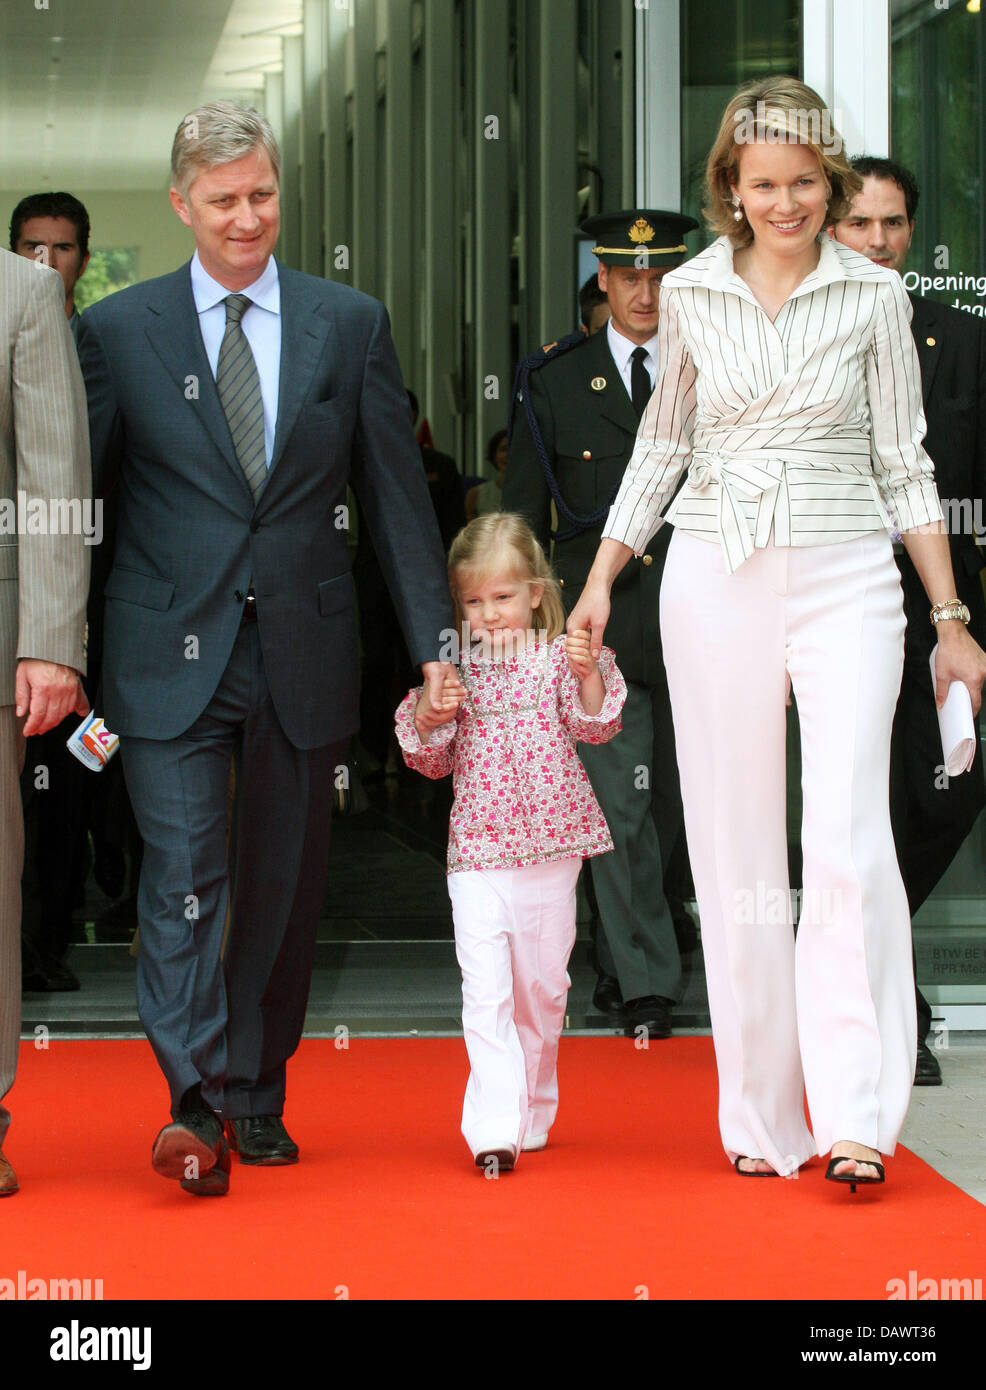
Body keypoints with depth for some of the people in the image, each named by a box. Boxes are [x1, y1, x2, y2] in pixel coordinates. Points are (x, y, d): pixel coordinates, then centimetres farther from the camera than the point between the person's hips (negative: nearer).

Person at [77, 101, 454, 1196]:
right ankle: (194, 1103, -13)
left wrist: (434, 642, 4)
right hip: (171, 653, -2)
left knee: (285, 886, 8)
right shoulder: (118, 332, 2)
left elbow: (396, 496, 8)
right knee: (183, 876, -11)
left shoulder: (351, 326, 6)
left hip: (304, 652, 2)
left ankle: (257, 1095, 21)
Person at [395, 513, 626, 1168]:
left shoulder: (558, 659, 1)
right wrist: (428, 719, -12)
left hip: (551, 850, 1)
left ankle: (532, 1112, 30)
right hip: (478, 851, -1)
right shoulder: (455, 668, 4)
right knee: (486, 989, -14)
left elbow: (597, 726, -7)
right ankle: (495, 1126, -18)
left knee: (543, 988, 13)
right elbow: (433, 760, 8)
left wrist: (588, 674, -23)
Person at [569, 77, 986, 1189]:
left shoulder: (874, 296, 2)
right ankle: (763, 1117, 9)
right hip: (716, 582, 2)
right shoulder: (689, 294, 6)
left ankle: (854, 1112, -11)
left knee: (848, 837, -15)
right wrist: (600, 580, 13)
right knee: (735, 851, 2)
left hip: (845, 580, -2)